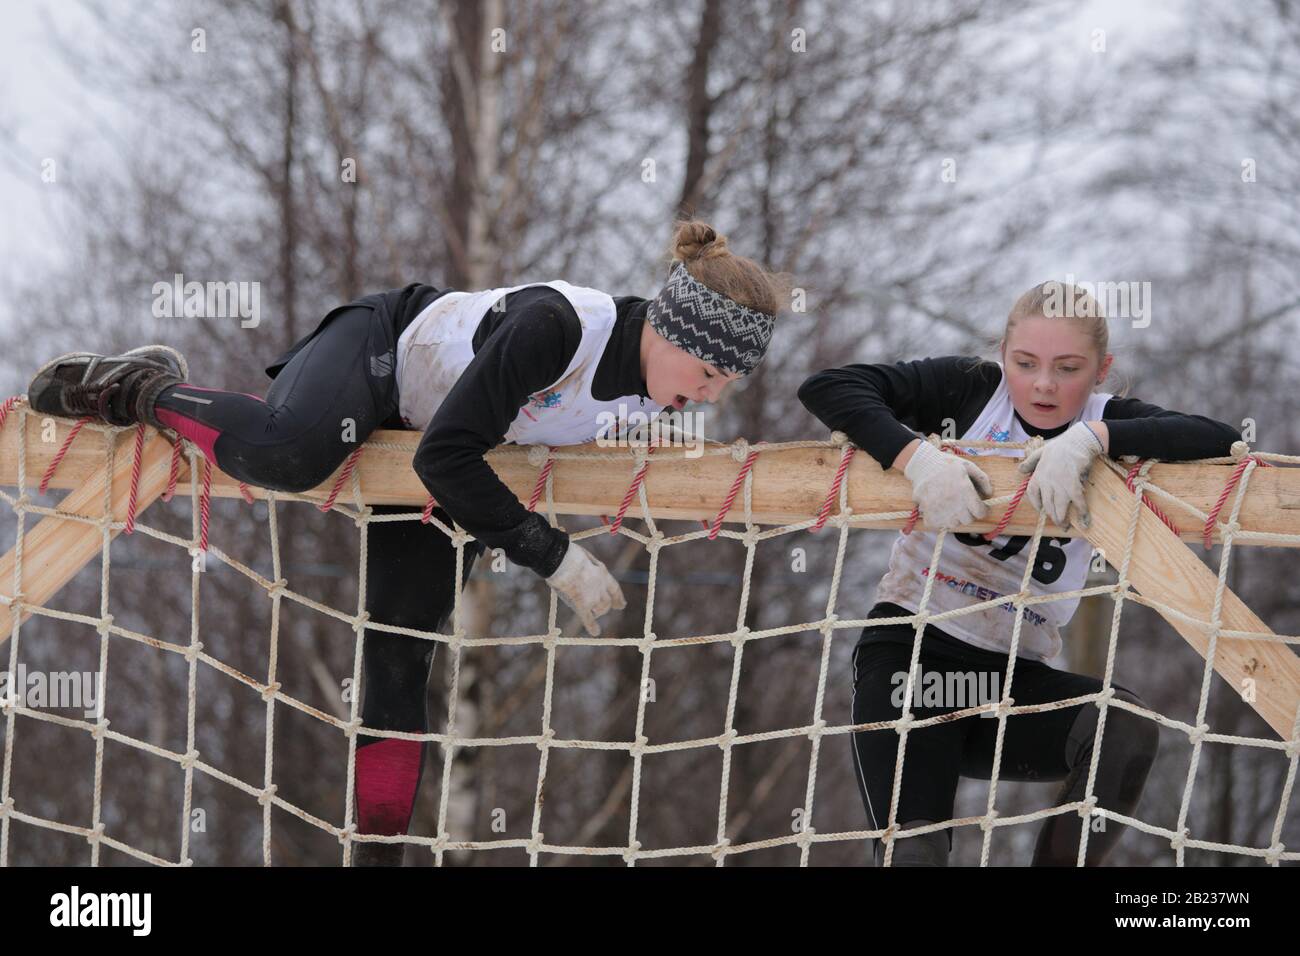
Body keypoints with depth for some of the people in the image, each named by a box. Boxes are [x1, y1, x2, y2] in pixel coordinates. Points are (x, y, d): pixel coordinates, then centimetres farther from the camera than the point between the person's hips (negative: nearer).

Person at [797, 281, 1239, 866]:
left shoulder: (1108, 426, 0)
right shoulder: (970, 389, -3)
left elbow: (1220, 440, -19)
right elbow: (827, 388, -13)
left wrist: (1091, 438, -32)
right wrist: (918, 456, -29)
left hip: (1015, 675, 2)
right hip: (910, 647, -2)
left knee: (1126, 728, -27)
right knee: (914, 852, -21)